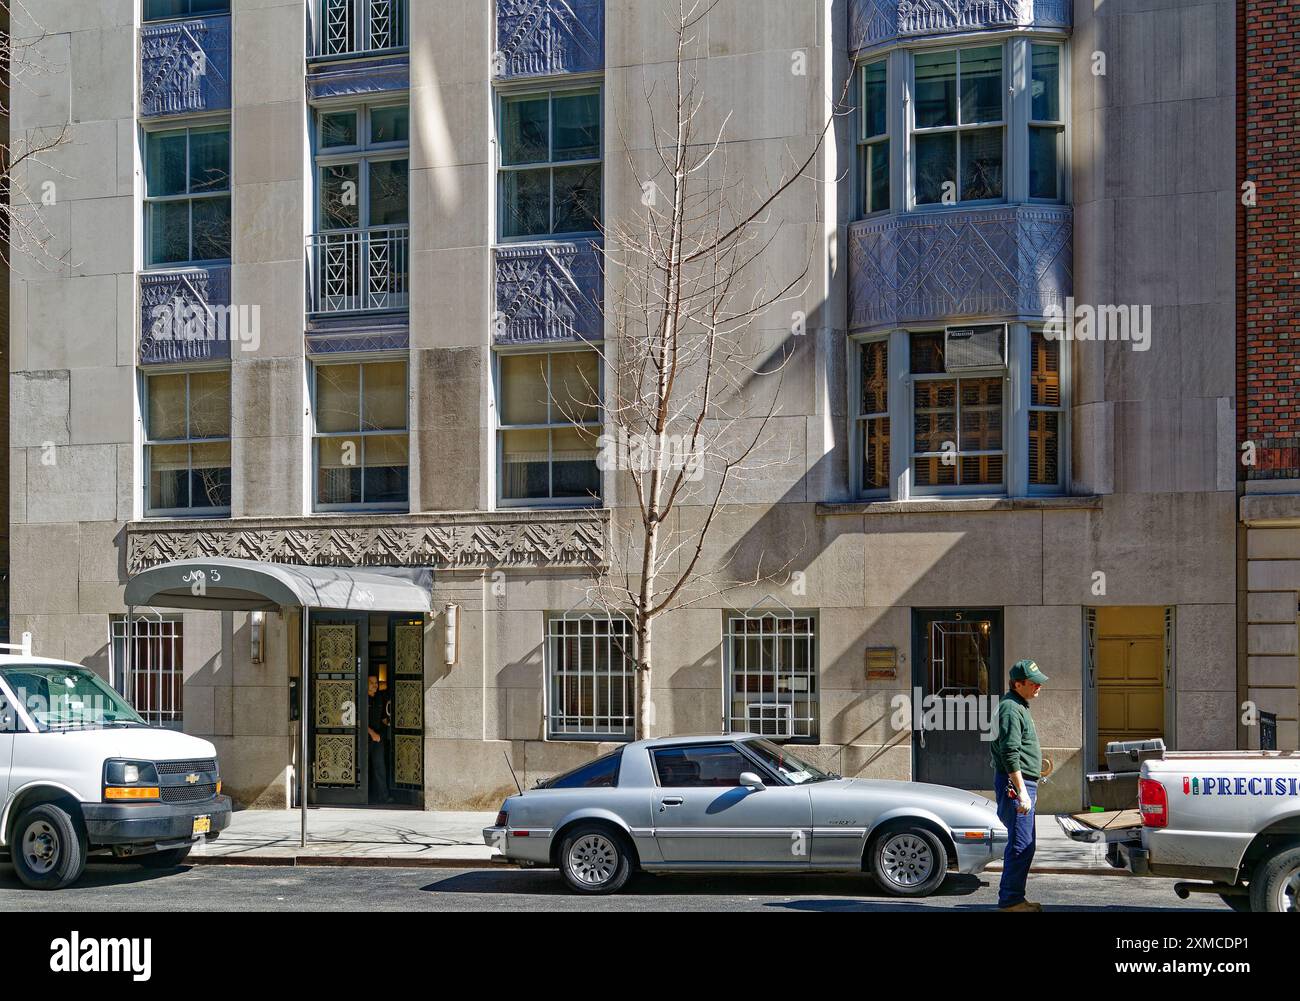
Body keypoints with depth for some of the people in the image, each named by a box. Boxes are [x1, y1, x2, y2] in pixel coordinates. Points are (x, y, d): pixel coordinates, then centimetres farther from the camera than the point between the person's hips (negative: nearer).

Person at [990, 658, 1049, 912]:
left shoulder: (1020, 706, 19)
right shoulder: (1010, 708, -14)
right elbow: (1010, 754, -22)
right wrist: (1021, 791, -25)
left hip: (1023, 783, 11)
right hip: (1014, 784, -11)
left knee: (1026, 843, 14)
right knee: (1021, 845, -10)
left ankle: (1014, 898, 20)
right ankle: (1010, 901, -7)